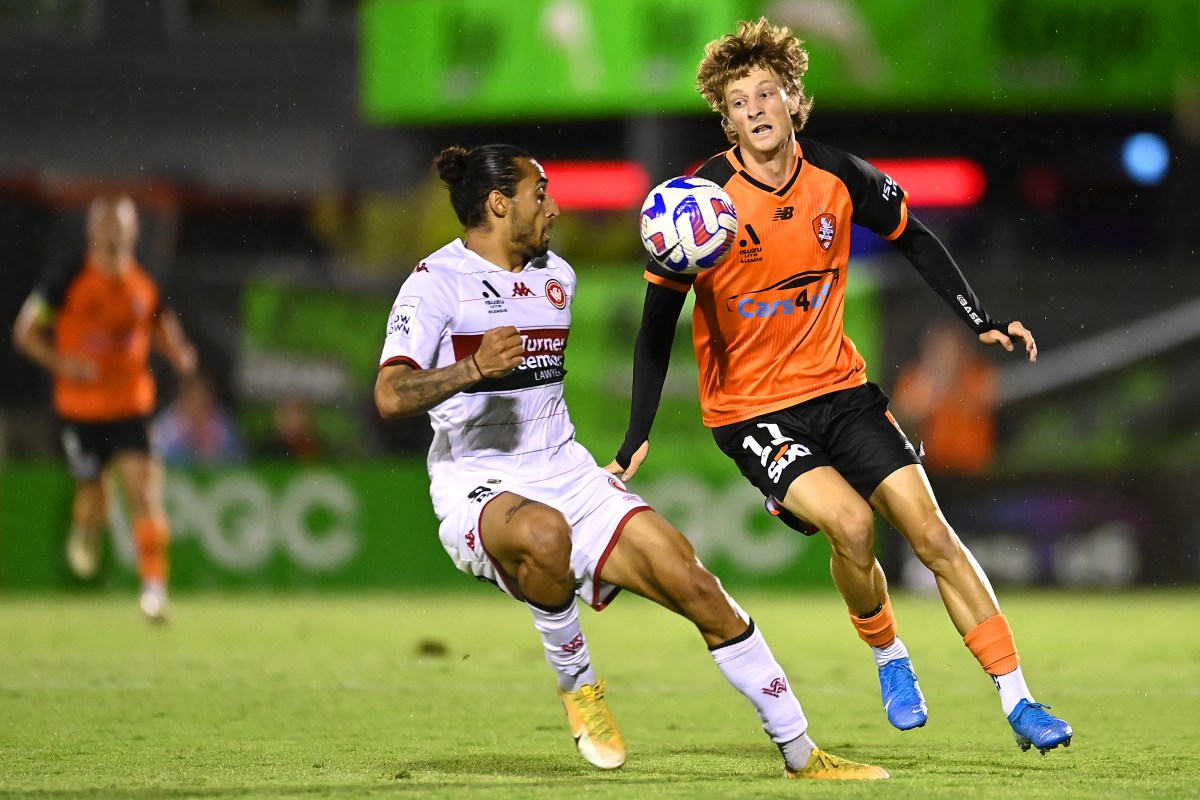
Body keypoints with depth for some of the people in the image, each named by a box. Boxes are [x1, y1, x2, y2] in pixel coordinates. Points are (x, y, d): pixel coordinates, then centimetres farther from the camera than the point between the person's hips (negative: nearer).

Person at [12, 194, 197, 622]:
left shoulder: (146, 287, 1)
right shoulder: (66, 284, -8)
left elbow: (164, 332, 16)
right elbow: (25, 332, -2)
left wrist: (181, 357, -7)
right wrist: (62, 363, -17)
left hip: (131, 409, 1)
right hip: (81, 409, -1)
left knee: (146, 495, -14)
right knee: (94, 503, 8)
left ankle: (154, 584, -12)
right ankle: (83, 532, 45)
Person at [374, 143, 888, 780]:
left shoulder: (556, 275, 15)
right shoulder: (437, 281, -8)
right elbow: (389, 397, -21)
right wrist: (473, 369, -35)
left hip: (568, 479, 6)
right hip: (478, 495, -6)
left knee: (693, 584, -10)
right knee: (544, 534, -42)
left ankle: (801, 756, 1)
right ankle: (576, 684, -14)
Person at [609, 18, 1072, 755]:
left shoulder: (838, 176, -7)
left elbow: (915, 241, 12)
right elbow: (659, 320, -9)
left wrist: (982, 322, 5)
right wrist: (639, 436, -13)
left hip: (838, 388, 3)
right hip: (749, 410, -3)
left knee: (932, 534, -6)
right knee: (851, 523, -25)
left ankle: (1018, 700, 1)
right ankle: (888, 656, 3)